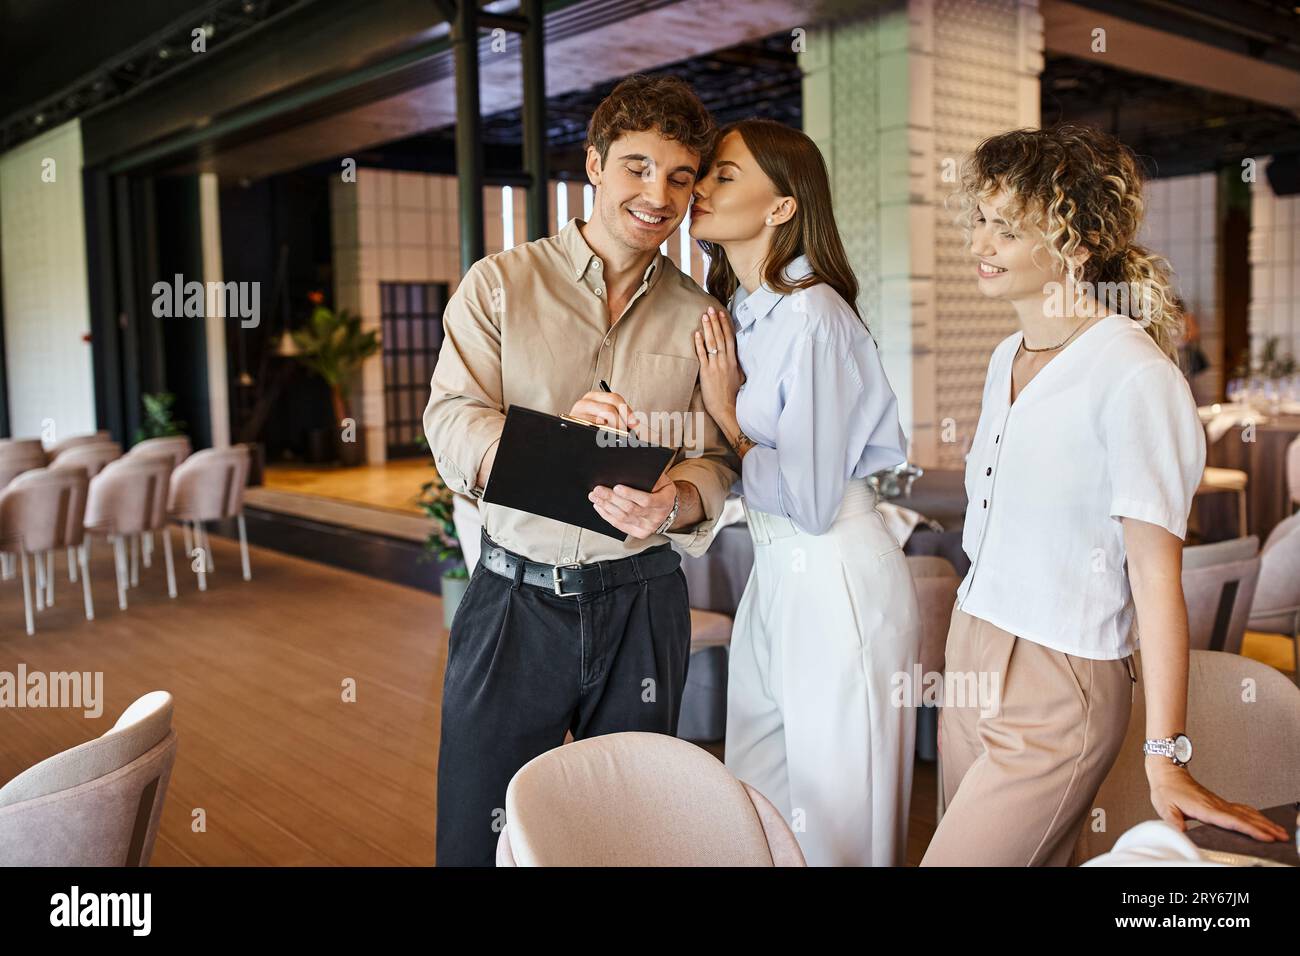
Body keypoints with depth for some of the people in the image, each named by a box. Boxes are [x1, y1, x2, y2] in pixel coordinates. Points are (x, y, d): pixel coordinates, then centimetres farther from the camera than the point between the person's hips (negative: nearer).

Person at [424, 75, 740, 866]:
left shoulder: (699, 317, 7)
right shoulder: (499, 285, 0)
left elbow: (715, 460, 3)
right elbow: (452, 426, -9)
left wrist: (673, 503, -21)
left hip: (642, 604, 2)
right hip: (515, 599, -2)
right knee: (482, 836, 8)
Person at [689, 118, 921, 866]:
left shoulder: (813, 319, -20)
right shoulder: (737, 311, 6)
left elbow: (809, 502, -20)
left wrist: (726, 414, -12)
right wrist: (720, 404, -3)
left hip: (837, 583, -9)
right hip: (774, 574, 9)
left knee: (835, 818, 8)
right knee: (756, 807, 19)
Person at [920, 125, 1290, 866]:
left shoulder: (1135, 378, -17)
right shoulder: (1009, 358, 9)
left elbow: (1156, 574, -19)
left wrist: (1166, 761, -19)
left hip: (1056, 691, -7)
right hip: (971, 662, 7)